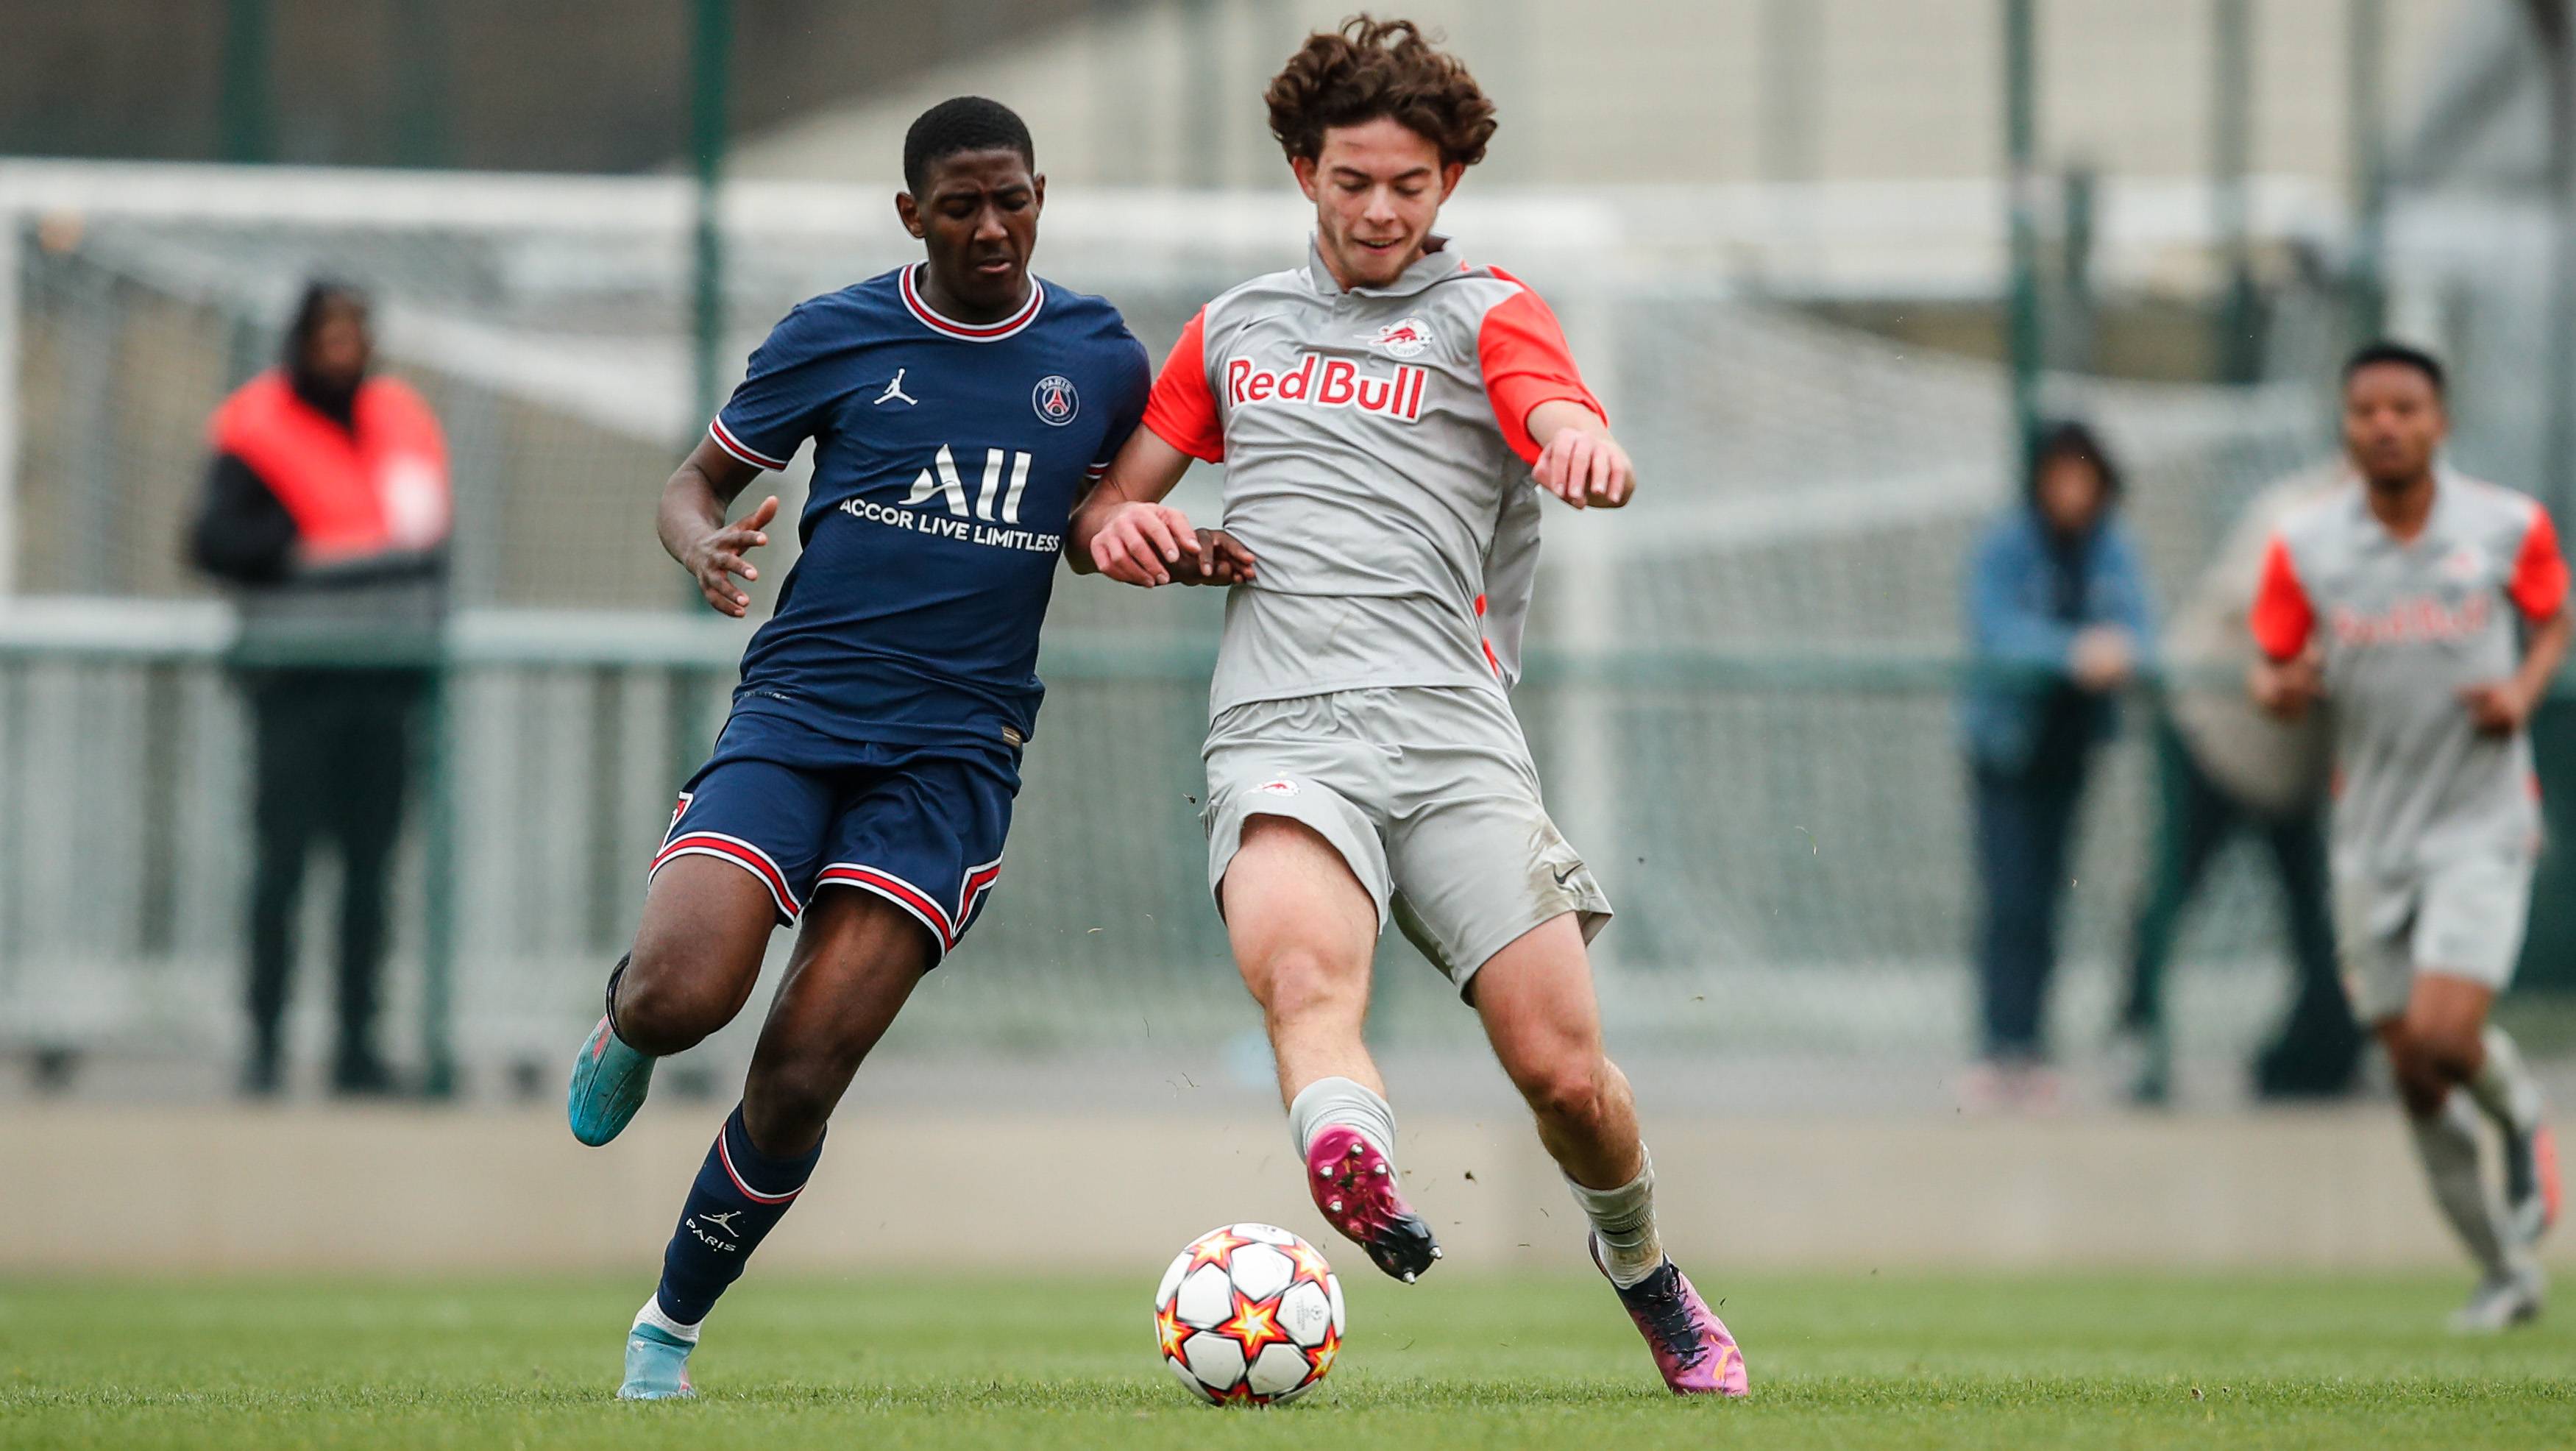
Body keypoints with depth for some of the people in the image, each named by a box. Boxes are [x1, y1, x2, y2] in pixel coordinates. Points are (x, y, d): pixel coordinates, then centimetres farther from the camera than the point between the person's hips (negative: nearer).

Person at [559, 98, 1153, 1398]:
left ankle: (673, 1323, 10)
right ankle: (623, 1025, 17)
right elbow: (695, 484, 12)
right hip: (797, 707, 0)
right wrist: (706, 547, -12)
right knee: (679, 999, -22)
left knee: (799, 1075, -10)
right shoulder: (830, 338, 2)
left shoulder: (1101, 360, 8)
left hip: (956, 747, 0)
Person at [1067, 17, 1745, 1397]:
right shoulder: (1236, 327, 23)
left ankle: (1642, 1271, 23)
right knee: (1302, 974, -32)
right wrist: (1120, 529, 5)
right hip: (1281, 735, 1)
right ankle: (1351, 1165, -61)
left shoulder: (1484, 312, 12)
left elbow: (1573, 433, -9)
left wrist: (1590, 453, -34)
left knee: (1564, 1073, -6)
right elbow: (1110, 506, 30)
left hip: (1451, 729, -1)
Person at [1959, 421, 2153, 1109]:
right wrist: (2074, 651, -37)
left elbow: (2132, 620, -6)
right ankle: (2007, 1047, -16)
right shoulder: (2005, 549, -10)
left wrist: (2118, 652, -30)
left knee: (2043, 902, 6)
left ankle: (2025, 1056, 12)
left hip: (2072, 743, 4)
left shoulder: (2113, 552, 3)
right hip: (2008, 746, -4)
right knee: (2011, 901, -13)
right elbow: (1999, 629, -22)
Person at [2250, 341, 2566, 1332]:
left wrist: (2525, 690, -8)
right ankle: (2506, 1272, 20)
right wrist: (2286, 689, -18)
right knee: (2412, 1071, 3)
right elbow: (2270, 679, 6)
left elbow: (2553, 620, 13)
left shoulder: (2509, 528, -5)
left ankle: (2523, 1122, 16)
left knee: (2444, 1034, -20)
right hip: (2372, 833, 2)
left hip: (2482, 824, -2)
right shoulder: (2303, 547, -2)